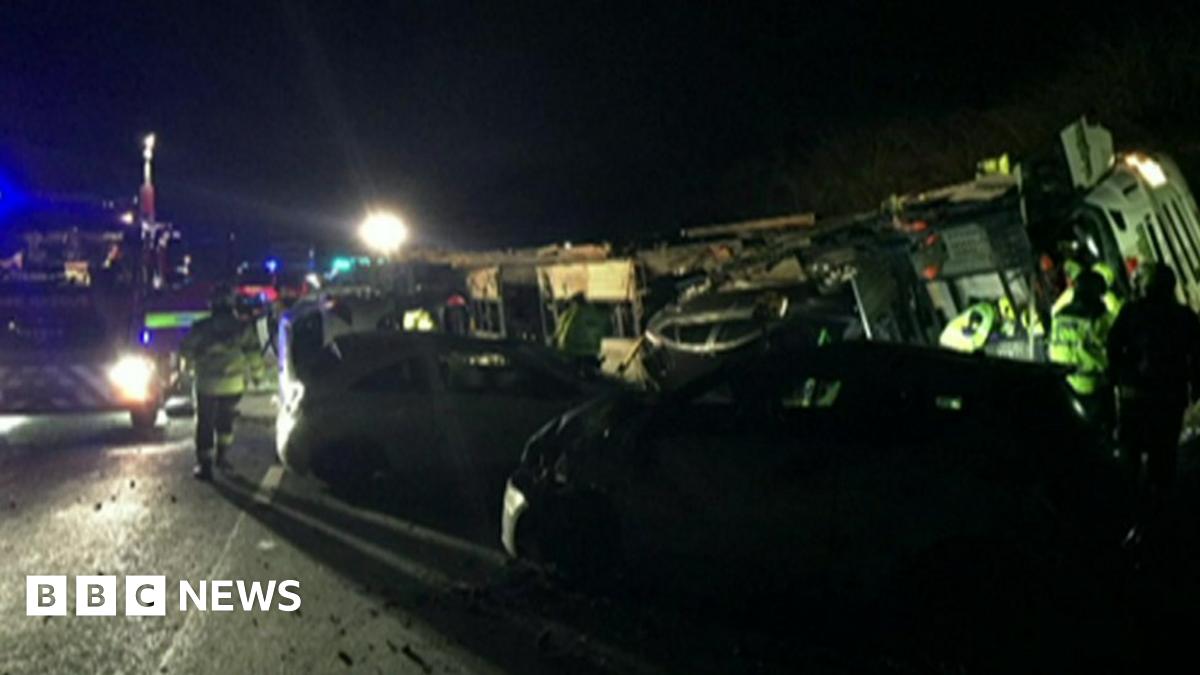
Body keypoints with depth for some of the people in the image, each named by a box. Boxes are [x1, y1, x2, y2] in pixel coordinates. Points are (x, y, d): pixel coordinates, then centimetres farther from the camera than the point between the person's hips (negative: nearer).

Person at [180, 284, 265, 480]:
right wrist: (256, 373, 11)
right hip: (234, 385, 2)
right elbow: (253, 353, -4)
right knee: (225, 418, 24)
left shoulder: (201, 328, -4)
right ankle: (222, 455, 27)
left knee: (205, 423, 8)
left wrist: (192, 364, 24)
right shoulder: (243, 327, -2)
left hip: (207, 384, -2)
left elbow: (186, 350, 4)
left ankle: (204, 464, 6)